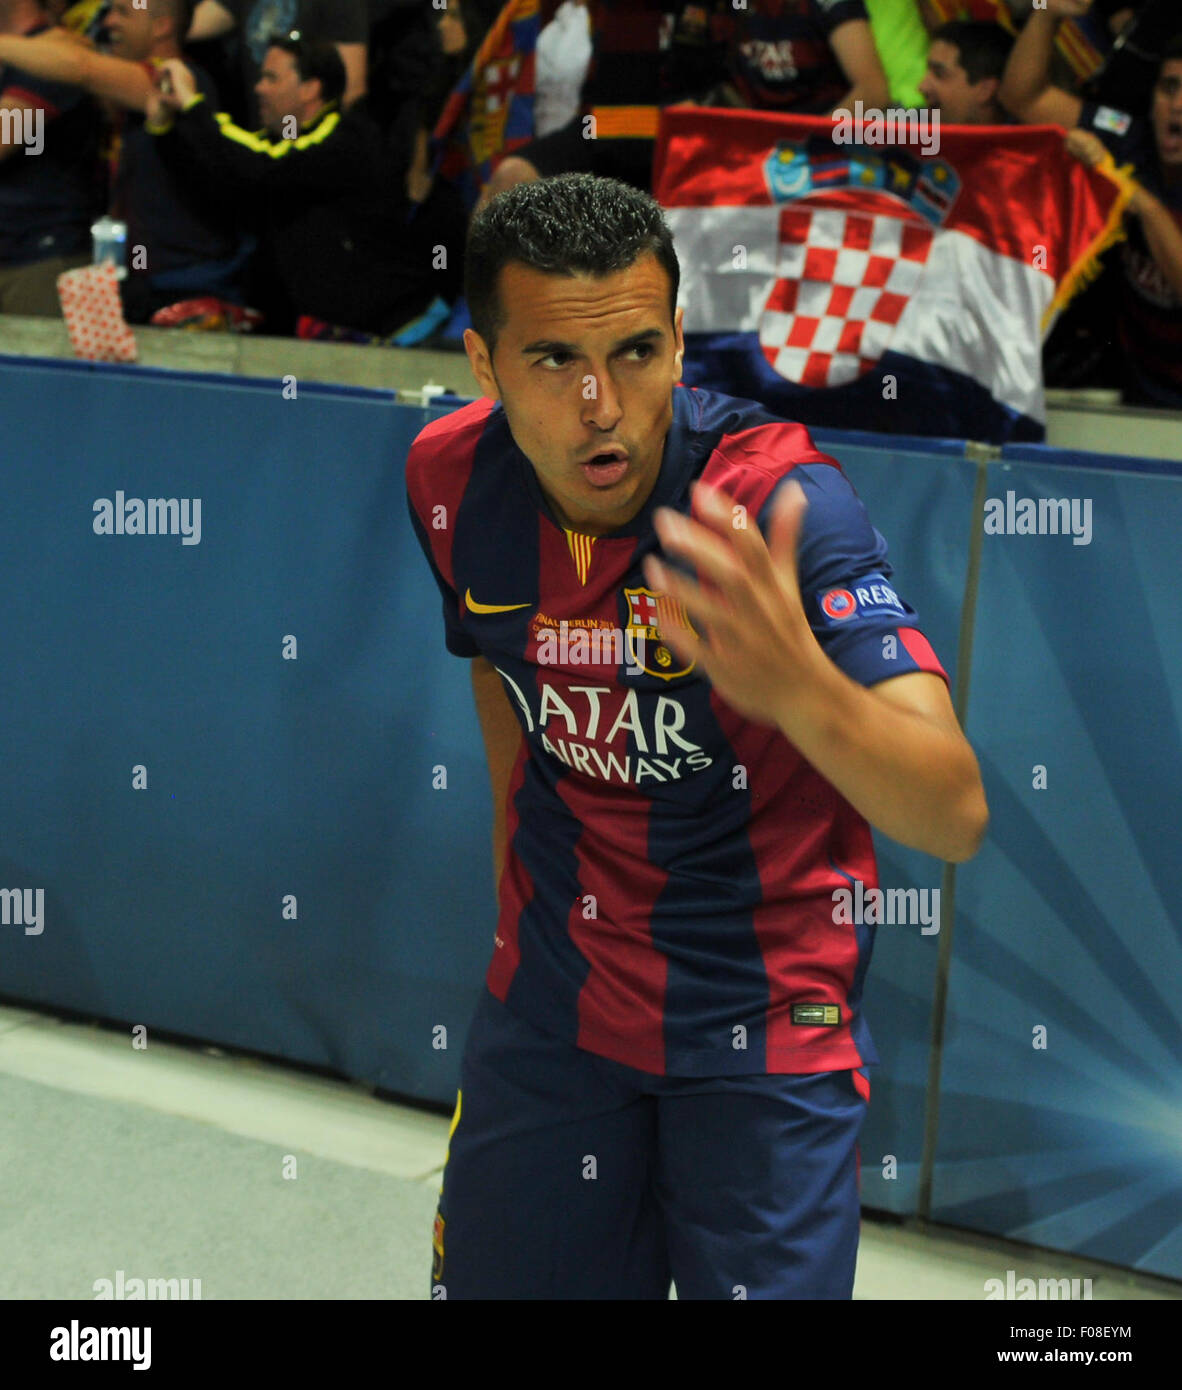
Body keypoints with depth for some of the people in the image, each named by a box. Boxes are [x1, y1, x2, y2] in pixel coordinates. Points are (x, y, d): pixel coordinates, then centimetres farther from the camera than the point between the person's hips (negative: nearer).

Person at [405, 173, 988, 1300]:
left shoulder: (781, 498, -26)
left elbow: (955, 818, -37)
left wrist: (797, 686, -55)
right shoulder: (450, 479, -10)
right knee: (496, 1273, 15)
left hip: (763, 1018, -4)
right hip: (551, 997, 4)